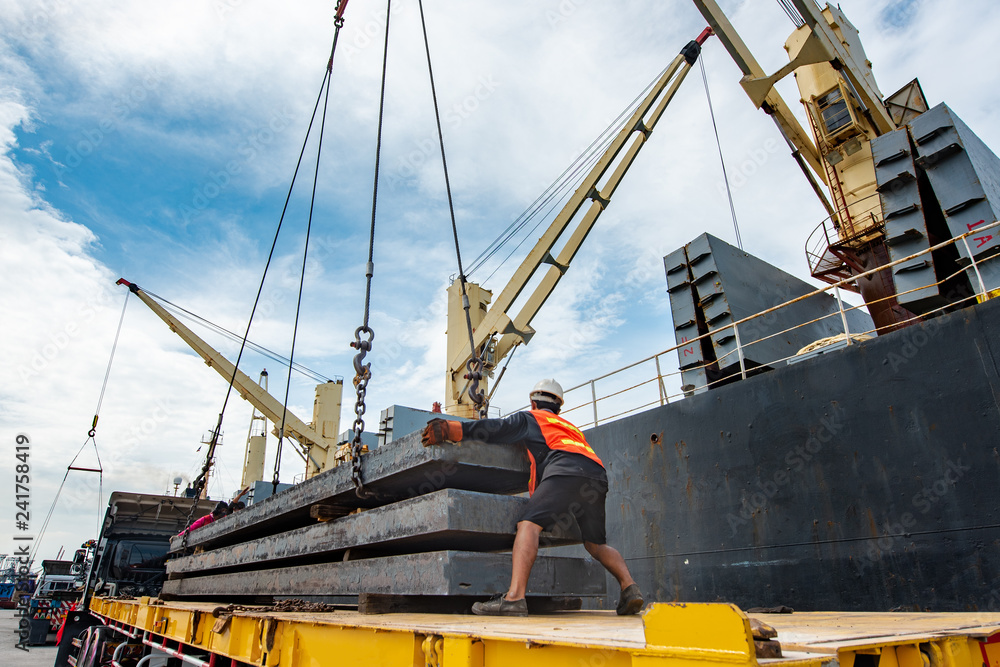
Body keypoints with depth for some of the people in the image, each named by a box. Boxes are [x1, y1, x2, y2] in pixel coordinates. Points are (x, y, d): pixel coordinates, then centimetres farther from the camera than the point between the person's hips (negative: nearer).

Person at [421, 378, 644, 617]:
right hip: (598, 475, 7)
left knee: (529, 524, -14)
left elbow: (493, 428, 14)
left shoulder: (530, 418, 23)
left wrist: (447, 429, 14)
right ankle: (629, 586, 0)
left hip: (566, 471, -7)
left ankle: (515, 596, -30)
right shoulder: (570, 426, 41)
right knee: (596, 543, 18)